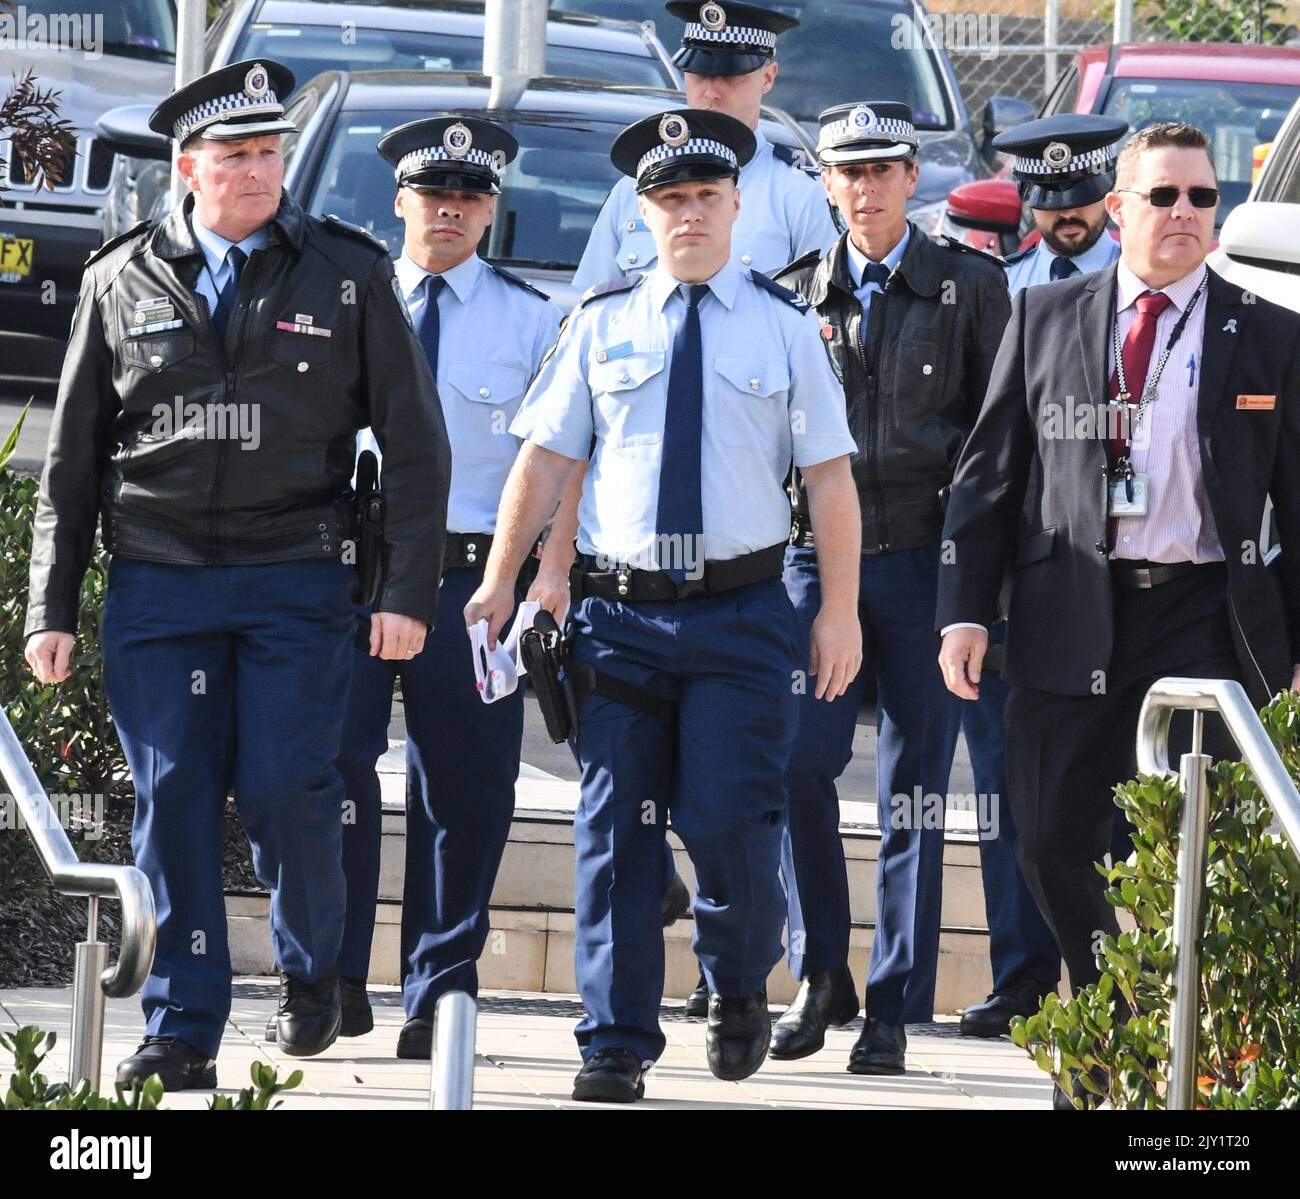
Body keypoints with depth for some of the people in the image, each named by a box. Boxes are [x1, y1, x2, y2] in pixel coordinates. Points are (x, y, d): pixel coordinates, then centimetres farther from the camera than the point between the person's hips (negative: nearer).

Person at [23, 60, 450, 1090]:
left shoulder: (347, 276, 4)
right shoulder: (124, 283, 8)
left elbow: (414, 444, 4)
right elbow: (74, 457, 12)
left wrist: (408, 593, -4)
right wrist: (51, 607, 8)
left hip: (299, 579, -2)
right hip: (157, 580, 2)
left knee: (286, 791, -7)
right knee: (173, 802, -3)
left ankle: (311, 968, 20)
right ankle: (182, 1031, 3)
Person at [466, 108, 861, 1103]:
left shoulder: (783, 325, 5)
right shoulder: (603, 324, 8)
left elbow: (830, 474, 4)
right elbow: (545, 461, 10)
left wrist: (841, 611, -2)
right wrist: (500, 584, 5)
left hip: (742, 615, -2)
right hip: (621, 611, 2)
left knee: (729, 821, -9)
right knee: (615, 832, 0)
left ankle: (741, 990, 19)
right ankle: (618, 1043, 6)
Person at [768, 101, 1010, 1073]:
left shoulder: (970, 285, 4)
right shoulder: (797, 294, 11)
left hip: (924, 558, -2)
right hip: (818, 556, 2)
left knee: (913, 791, 0)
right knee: (801, 762, -11)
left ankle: (894, 1011, 5)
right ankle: (821, 974, 5)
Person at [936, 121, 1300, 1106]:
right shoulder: (1045, 320, 9)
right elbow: (988, 473, 10)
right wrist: (966, 608, 2)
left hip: (1209, 619, -2)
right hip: (1072, 618, 2)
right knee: (1053, 843, 3)